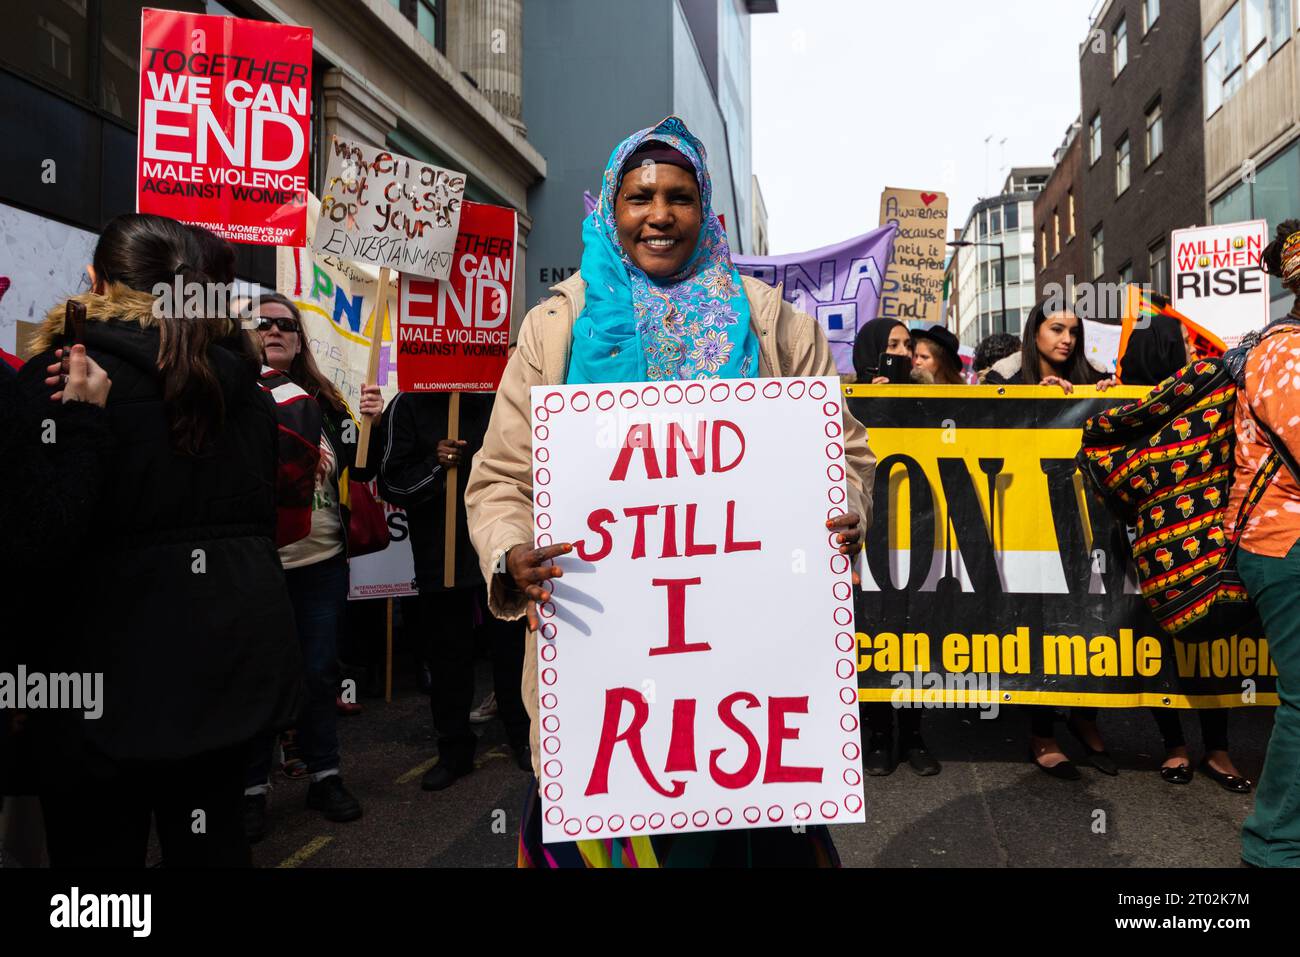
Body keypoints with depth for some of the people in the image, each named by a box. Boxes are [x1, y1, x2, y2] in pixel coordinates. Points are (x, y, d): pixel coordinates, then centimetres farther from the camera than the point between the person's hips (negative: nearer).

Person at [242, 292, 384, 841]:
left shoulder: (323, 400, 7)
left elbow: (361, 472, 6)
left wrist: (371, 423, -8)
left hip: (323, 559, 4)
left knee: (319, 671, 13)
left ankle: (325, 776, 28)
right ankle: (252, 788, 23)